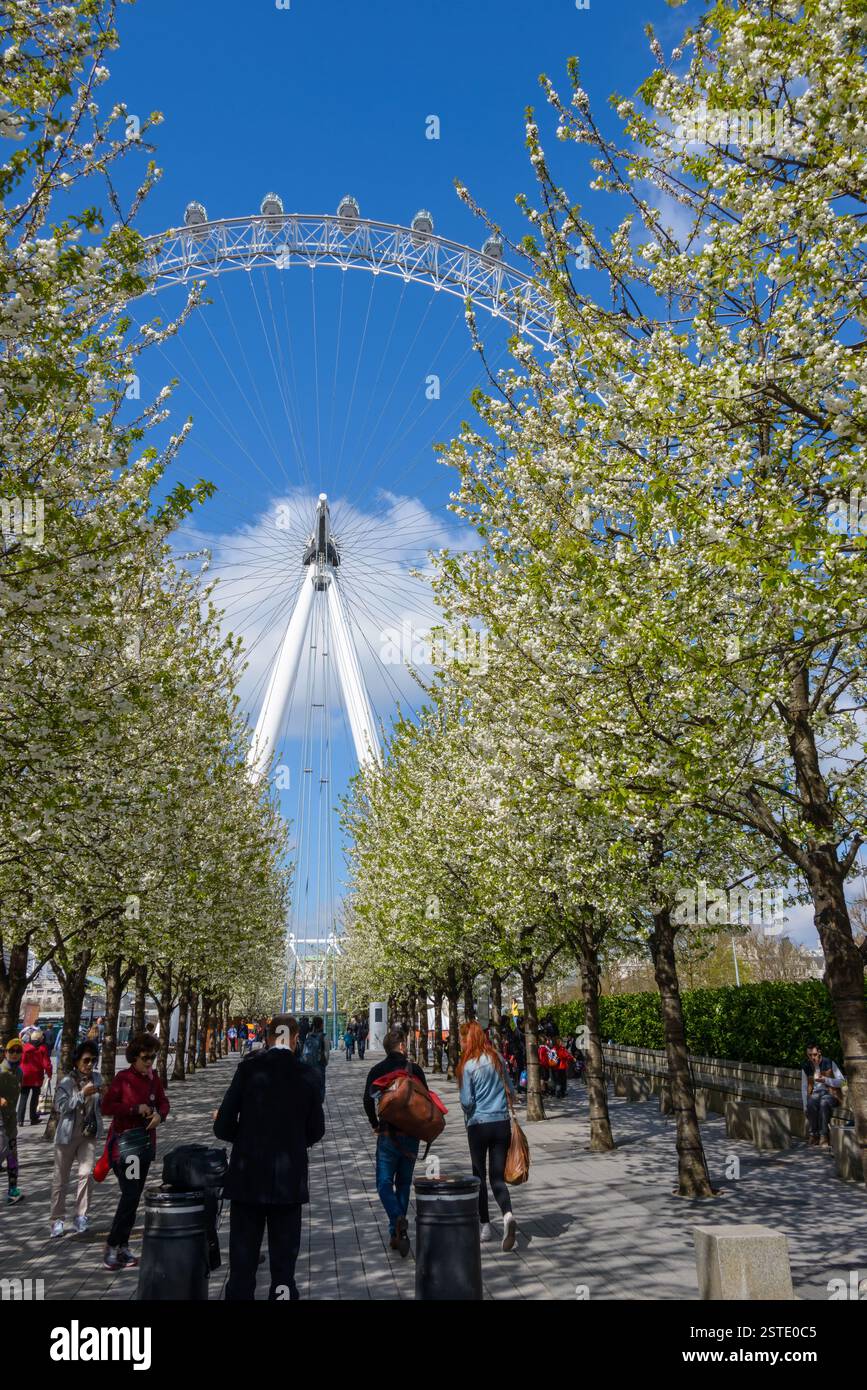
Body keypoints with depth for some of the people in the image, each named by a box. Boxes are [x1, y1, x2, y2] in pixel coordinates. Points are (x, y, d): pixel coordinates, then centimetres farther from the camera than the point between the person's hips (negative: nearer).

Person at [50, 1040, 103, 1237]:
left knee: (86, 1173, -10)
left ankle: (81, 1217, -3)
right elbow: (60, 1106, -21)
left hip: (89, 1134, 2)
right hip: (67, 1135, -2)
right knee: (61, 1177, 7)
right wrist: (83, 1094, -26)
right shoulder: (66, 1083, -10)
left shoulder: (97, 1078, 3)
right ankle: (57, 1219, 19)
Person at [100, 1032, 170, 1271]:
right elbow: (106, 1106, -14)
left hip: (146, 1142, 6)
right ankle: (113, 1247, 1)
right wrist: (136, 1109, -19)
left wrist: (159, 1114, -6)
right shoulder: (123, 1078, -11)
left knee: (134, 1196, 9)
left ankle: (122, 1246, 19)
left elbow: (163, 1102, 16)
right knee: (130, 1195, -11)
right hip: (124, 1142, -6)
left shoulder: (153, 1077, 5)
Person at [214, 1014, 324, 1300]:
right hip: (289, 1179, 0)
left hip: (248, 1178, 0)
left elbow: (223, 1127, -5)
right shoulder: (306, 1075, -4)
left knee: (242, 1259, 11)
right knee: (284, 1259, 10)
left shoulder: (248, 1070, -7)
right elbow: (316, 1131, 3)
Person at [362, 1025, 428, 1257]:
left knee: (385, 1182, 4)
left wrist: (376, 1125, 8)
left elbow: (368, 1101, -6)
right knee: (404, 1183, 14)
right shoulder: (414, 1069, -3)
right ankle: (397, 1233, 16)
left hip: (388, 1134, -1)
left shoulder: (377, 1071, -2)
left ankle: (398, 1219, -21)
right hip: (411, 1134, 1)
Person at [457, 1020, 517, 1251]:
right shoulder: (498, 1059, 2)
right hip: (502, 1123, 4)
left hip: (479, 1125, -4)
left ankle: (485, 1225, 19)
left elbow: (467, 1101, -13)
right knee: (498, 1177, 7)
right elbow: (511, 1091, 10)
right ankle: (507, 1213, -19)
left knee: (479, 1175, 15)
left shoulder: (468, 1066, -13)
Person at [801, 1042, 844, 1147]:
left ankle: (823, 1136, -32)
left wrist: (825, 1080, -18)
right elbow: (804, 1088, 8)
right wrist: (806, 1107, -3)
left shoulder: (829, 1063, -2)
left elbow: (841, 1081, -3)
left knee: (823, 1103, -37)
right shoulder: (806, 1068, 6)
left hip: (830, 1093, -2)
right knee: (811, 1104, -34)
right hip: (814, 1094, 2)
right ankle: (814, 1134, -22)